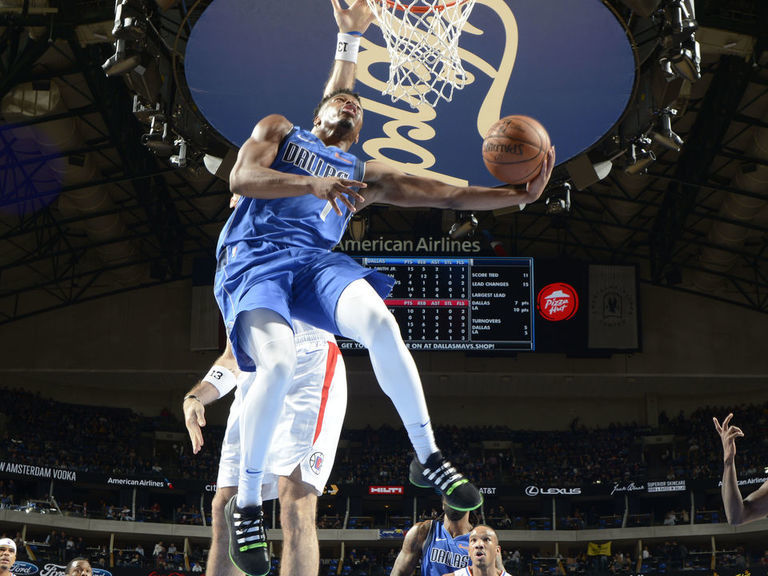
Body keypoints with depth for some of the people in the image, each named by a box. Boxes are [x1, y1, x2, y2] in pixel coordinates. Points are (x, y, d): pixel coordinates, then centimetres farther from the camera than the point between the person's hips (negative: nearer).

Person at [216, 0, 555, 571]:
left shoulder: (366, 174, 28)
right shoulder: (279, 130, 21)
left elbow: (447, 194, 19)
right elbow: (242, 177, 0)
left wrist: (520, 196, 8)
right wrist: (312, 183, -17)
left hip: (316, 261, 3)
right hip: (254, 259, -3)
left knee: (380, 321, -31)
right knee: (279, 362, -31)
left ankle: (428, 459, -17)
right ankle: (246, 502, -12)